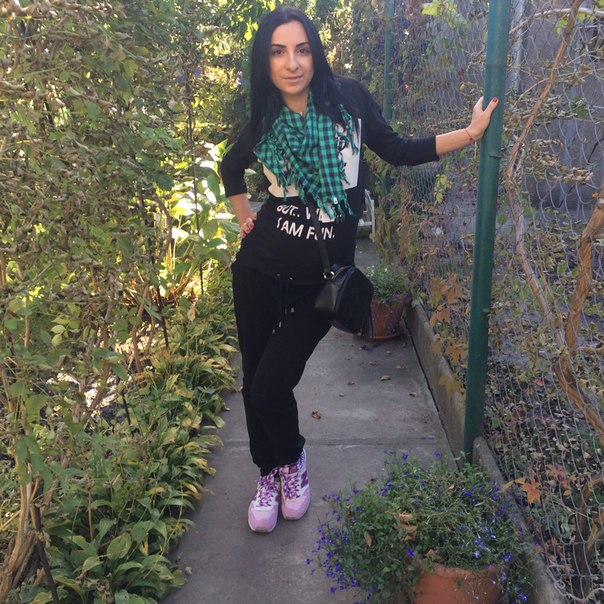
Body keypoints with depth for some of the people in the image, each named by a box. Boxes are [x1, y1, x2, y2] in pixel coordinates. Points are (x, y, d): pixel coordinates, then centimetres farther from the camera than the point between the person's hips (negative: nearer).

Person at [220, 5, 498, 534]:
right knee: (255, 381, 11)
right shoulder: (264, 123, 0)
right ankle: (269, 474, 37)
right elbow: (230, 167, 21)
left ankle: (292, 459, 28)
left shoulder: (347, 99, -4)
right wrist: (244, 216, 11)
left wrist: (470, 133, 2)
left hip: (319, 280, -2)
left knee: (272, 384, -6)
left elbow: (398, 151, 6)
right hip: (261, 271, 2)